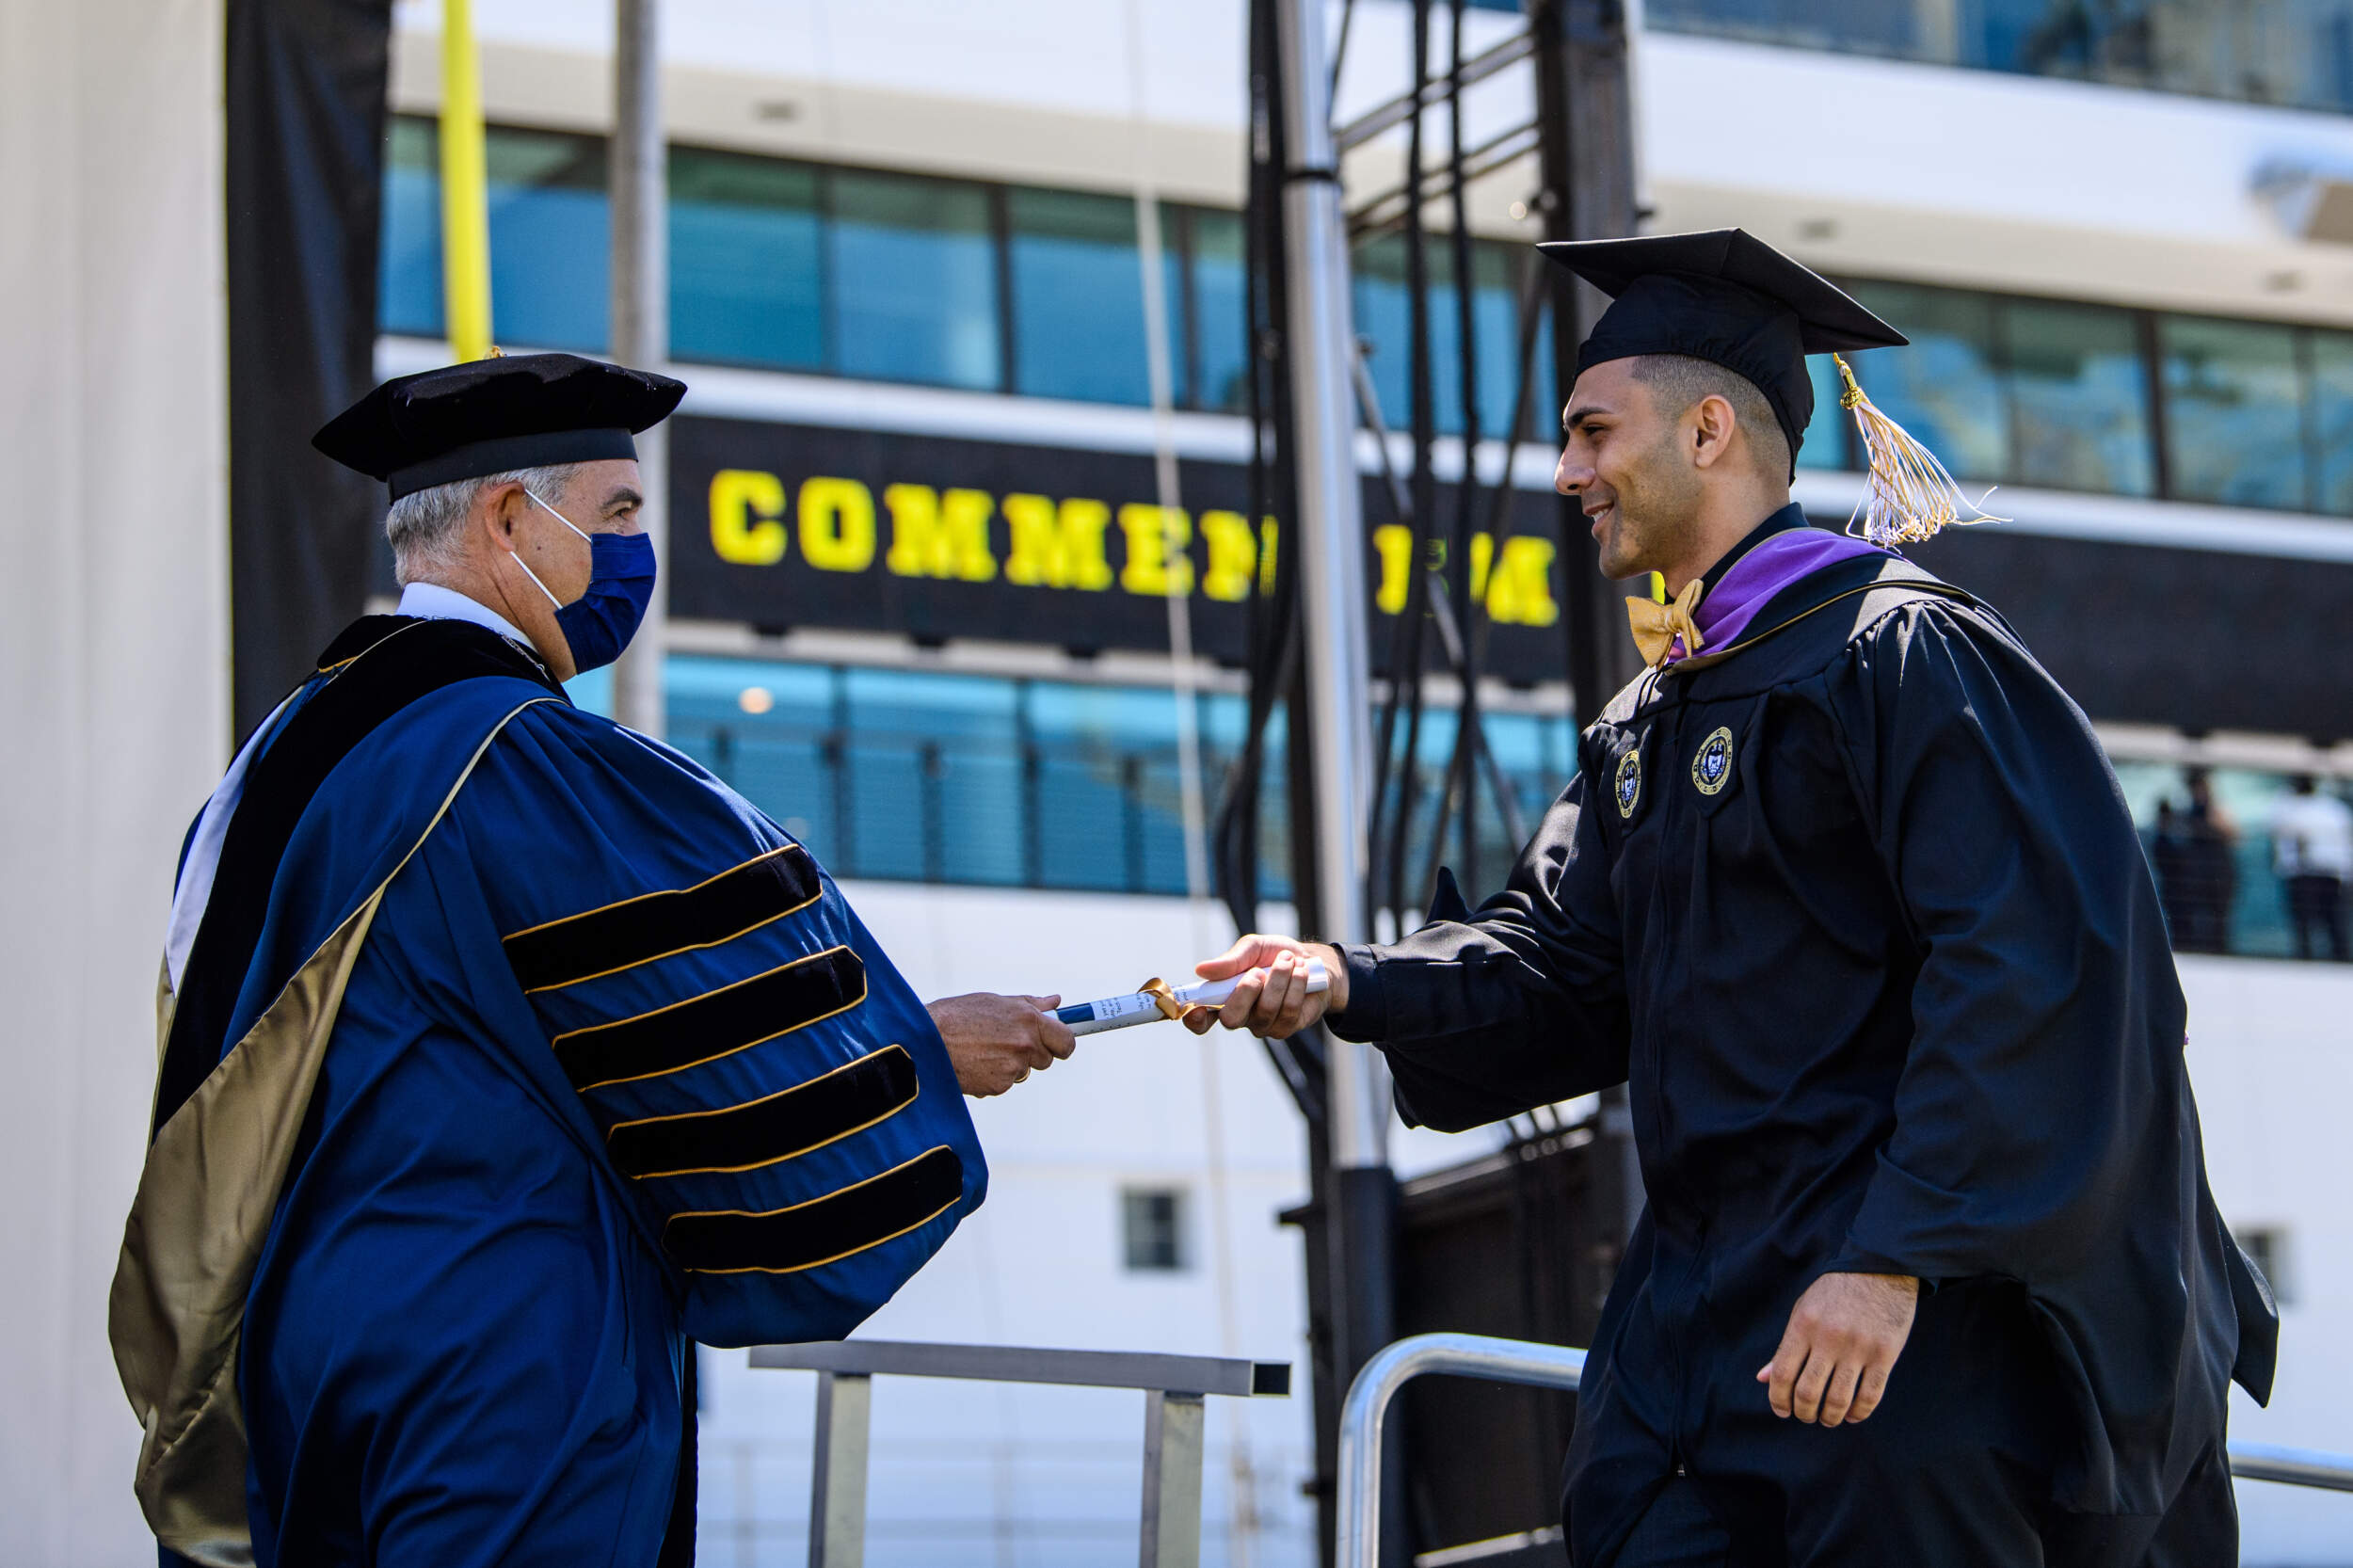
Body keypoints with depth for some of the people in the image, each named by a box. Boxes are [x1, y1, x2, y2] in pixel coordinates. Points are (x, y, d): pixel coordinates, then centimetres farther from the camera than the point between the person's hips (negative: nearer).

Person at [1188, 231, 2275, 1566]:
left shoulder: (1903, 655, -10)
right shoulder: (1650, 726, 18)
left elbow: (2027, 967, -19)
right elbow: (1570, 965, 13)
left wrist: (1894, 1257, -25)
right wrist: (1351, 987, -5)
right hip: (1703, 1322, 8)